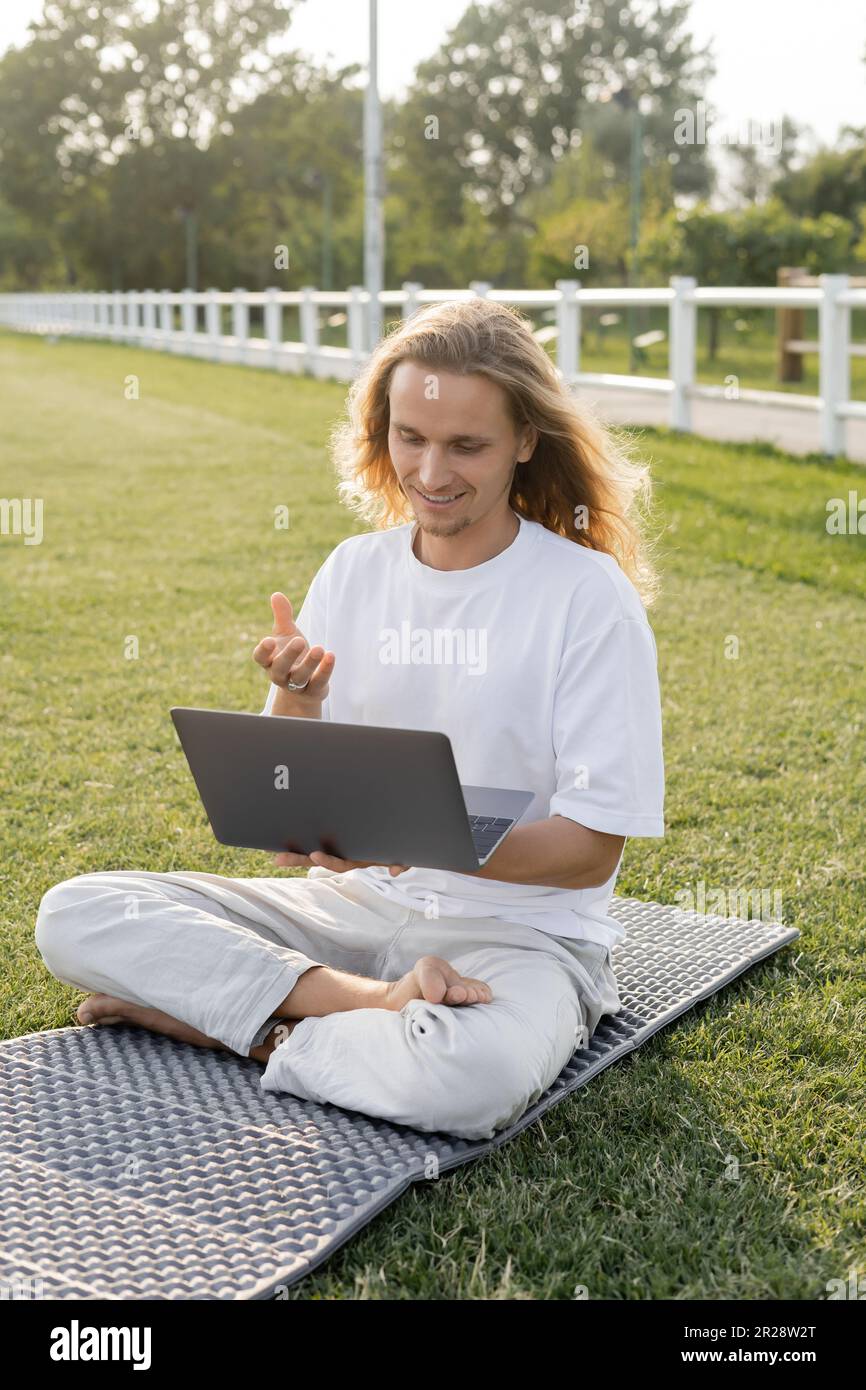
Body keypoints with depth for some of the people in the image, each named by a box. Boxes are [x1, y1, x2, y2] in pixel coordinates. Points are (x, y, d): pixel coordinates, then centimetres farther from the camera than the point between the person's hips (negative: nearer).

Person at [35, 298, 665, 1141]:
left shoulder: (588, 595, -9)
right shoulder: (354, 571, 4)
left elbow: (592, 849, -11)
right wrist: (293, 697, -16)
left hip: (518, 927, -4)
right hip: (351, 905, 5)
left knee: (471, 1073, -39)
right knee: (75, 916, -12)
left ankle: (233, 1024, -13)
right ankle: (379, 1004, -17)